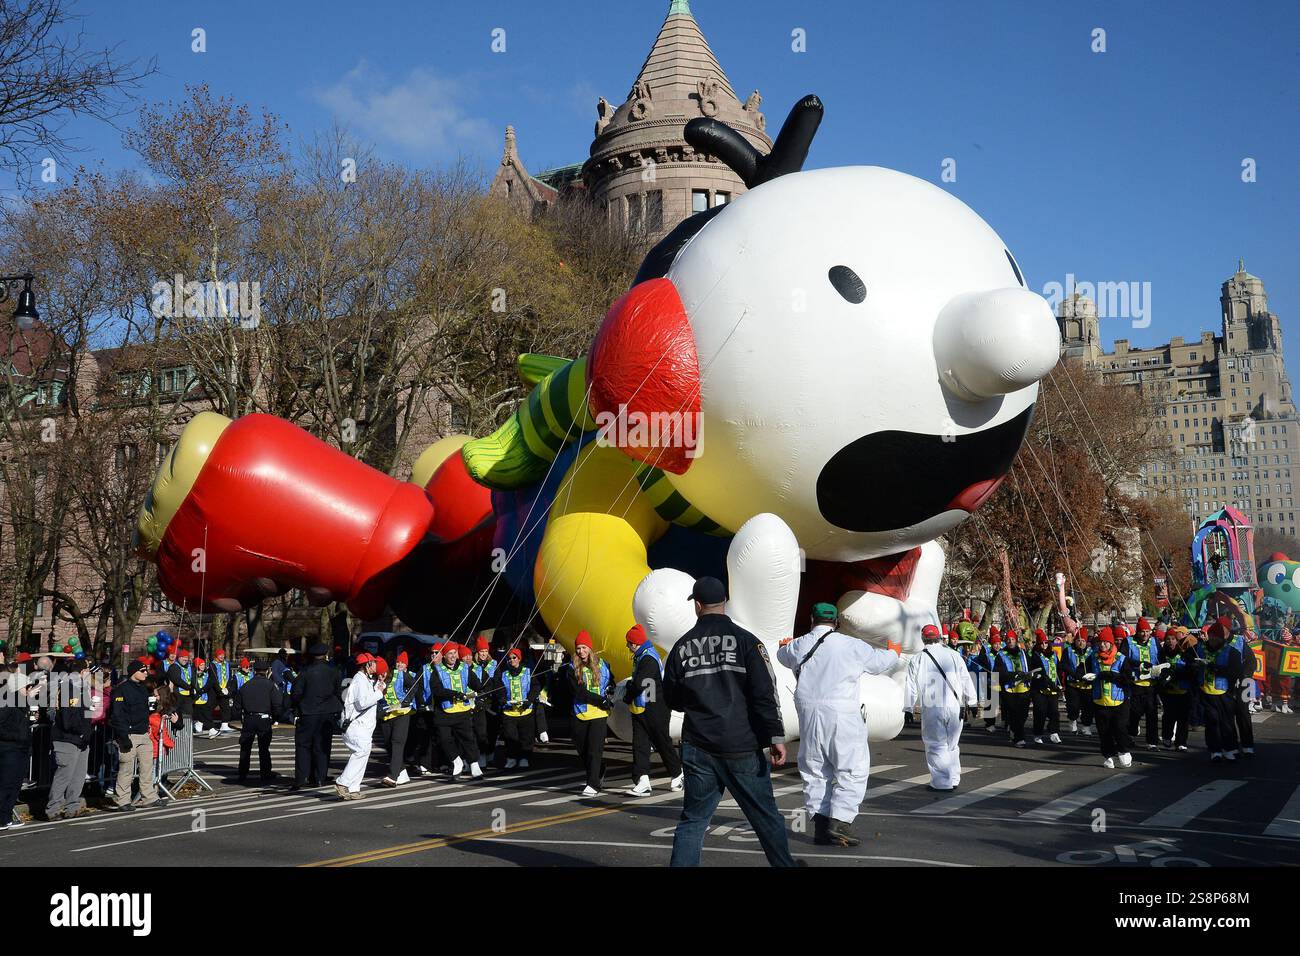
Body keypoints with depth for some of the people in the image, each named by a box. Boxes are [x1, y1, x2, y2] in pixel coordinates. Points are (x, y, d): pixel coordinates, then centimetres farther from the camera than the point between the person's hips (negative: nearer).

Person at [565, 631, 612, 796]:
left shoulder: (601, 665, 5)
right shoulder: (572, 668, -1)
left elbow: (610, 681, 24)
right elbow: (578, 691, -12)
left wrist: (610, 694, 3)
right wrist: (601, 700, -16)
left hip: (599, 714, -1)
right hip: (580, 713, 1)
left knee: (595, 749, -10)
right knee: (581, 749, 9)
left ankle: (593, 784, -10)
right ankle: (598, 772, 33)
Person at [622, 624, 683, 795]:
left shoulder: (649, 659, -19)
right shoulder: (641, 657, 13)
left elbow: (639, 684, -26)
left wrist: (627, 697, -11)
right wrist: (629, 687, 2)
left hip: (654, 710, -9)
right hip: (640, 709, 9)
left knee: (663, 743, 5)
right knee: (639, 744, 0)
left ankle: (677, 775, 22)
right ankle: (642, 782, -6)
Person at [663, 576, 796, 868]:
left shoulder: (682, 646, 1)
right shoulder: (745, 641, -5)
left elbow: (671, 699, 10)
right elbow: (765, 693, -12)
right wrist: (776, 736, -9)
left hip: (698, 748, 2)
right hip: (742, 748, -2)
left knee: (693, 819, 9)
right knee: (766, 817, 9)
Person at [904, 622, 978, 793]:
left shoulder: (916, 660, -2)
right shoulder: (953, 655, 2)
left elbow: (911, 686, 3)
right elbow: (966, 680, 7)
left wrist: (911, 705, 17)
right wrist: (972, 701, 18)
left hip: (931, 709, -2)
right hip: (955, 707, 3)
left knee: (936, 745, 6)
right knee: (952, 744, 16)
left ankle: (942, 782, 5)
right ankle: (954, 779, 21)